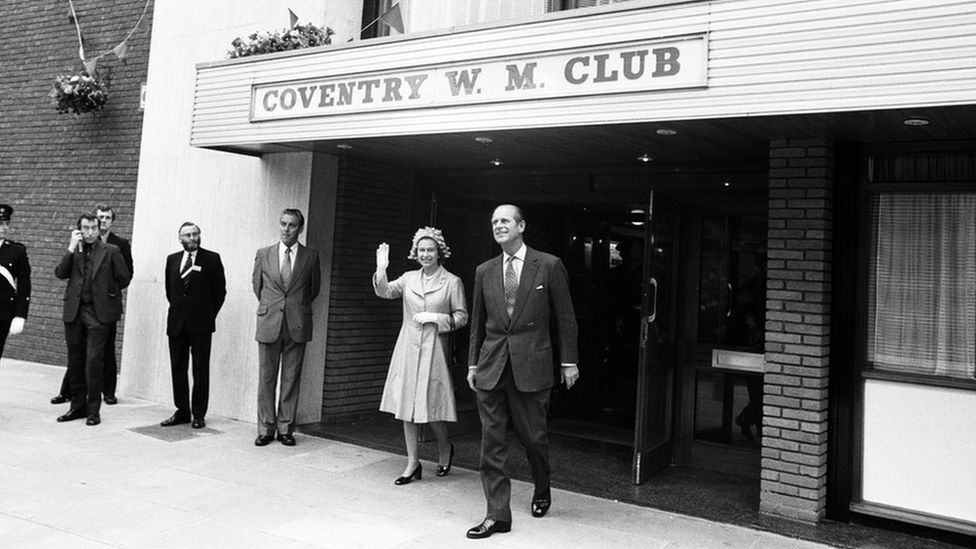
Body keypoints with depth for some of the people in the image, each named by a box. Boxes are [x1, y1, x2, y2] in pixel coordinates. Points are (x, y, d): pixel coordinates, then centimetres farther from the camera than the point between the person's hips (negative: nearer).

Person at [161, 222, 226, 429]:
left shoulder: (212, 259, -2)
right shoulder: (172, 259, 10)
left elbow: (220, 290, 1)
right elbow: (169, 289, 19)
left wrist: (209, 315, 2)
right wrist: (178, 310, 13)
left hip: (201, 323, -4)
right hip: (176, 323, 4)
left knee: (200, 370, 1)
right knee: (177, 368, 7)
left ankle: (199, 414, 8)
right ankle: (182, 411, 17)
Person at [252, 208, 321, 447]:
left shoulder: (311, 256, 3)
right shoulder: (263, 254, 6)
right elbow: (256, 284, 17)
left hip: (297, 326, -1)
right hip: (269, 324, 1)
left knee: (291, 379, 4)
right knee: (266, 378, 4)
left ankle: (286, 428, 14)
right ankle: (265, 429, 14)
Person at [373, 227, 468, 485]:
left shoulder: (452, 282, -1)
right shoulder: (409, 278, 9)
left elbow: (462, 317, -1)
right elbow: (385, 291, -5)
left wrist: (436, 318, -14)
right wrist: (381, 269, -21)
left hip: (433, 349, -4)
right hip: (408, 347, 4)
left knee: (431, 404, -2)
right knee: (407, 404, 5)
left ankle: (445, 449, 27)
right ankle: (412, 463, 16)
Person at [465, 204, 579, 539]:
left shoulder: (549, 266, -2)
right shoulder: (484, 272, 9)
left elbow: (565, 317, 1)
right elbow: (477, 322, 14)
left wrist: (569, 362, 0)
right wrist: (472, 364, 11)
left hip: (531, 366, -3)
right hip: (491, 367, 3)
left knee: (533, 437, 8)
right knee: (491, 441, 2)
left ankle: (542, 492, 37)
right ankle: (498, 515, 10)